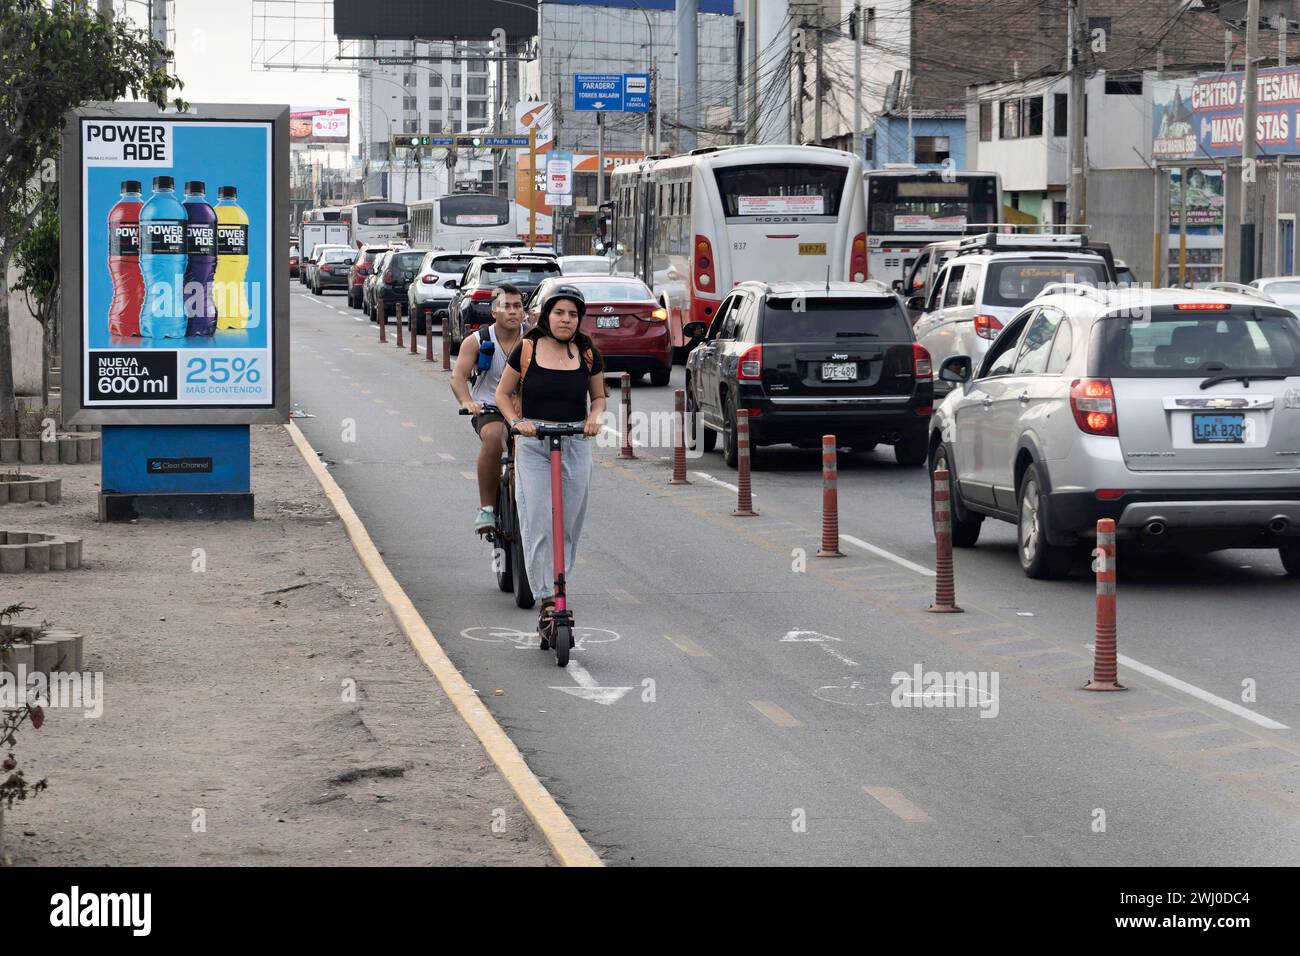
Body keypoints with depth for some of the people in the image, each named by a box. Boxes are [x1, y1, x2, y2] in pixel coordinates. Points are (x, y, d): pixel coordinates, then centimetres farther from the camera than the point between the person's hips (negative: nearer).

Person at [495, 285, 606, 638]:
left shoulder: (588, 354, 5)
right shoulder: (526, 350, -1)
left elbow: (598, 397, 16)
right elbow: (503, 393, 7)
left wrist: (595, 417, -5)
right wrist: (516, 421, -10)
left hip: (575, 447, 2)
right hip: (533, 446, -2)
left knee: (567, 528, 5)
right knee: (538, 526, -12)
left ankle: (557, 591, 19)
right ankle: (546, 602, -13)